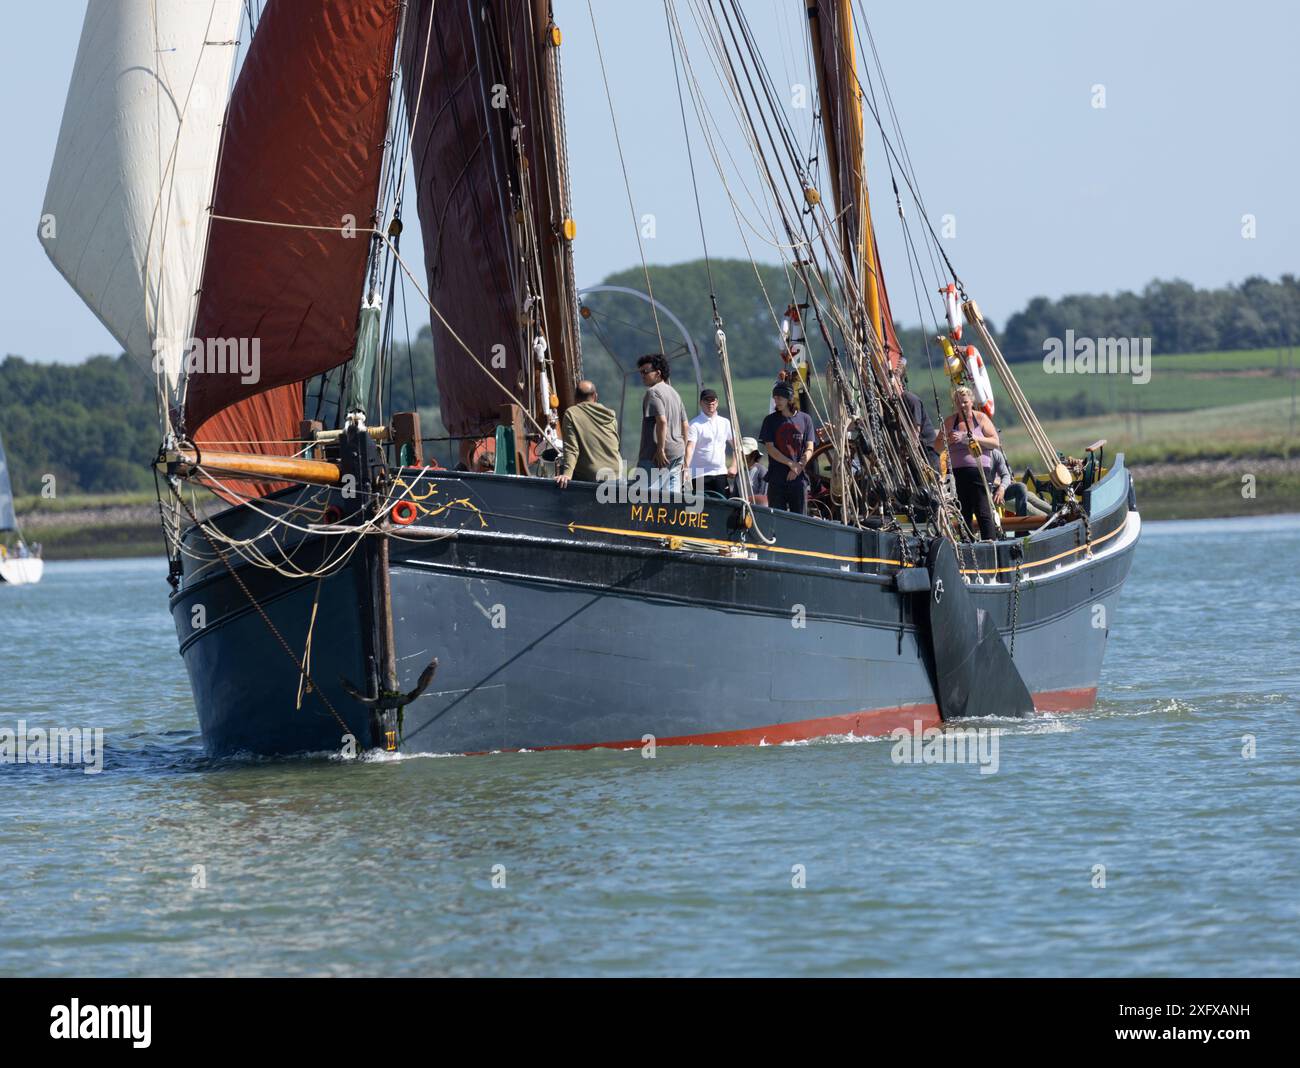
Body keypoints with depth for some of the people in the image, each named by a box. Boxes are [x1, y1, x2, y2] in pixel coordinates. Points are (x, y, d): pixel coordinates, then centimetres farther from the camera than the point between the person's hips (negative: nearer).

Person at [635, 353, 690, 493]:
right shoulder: (674, 393, 19)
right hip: (677, 453, 9)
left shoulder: (653, 392, -10)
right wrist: (682, 449, 23)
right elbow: (685, 425, 21)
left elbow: (662, 421, -22)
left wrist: (660, 450, -21)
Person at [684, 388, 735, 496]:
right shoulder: (694, 424, -3)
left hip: (720, 472, 4)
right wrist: (686, 468, -30)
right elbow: (690, 447, -16)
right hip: (700, 474, -4)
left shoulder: (725, 423, 12)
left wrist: (733, 466, 6)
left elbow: (735, 446, 19)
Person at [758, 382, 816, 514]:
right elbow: (770, 449, -2)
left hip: (799, 478, 1)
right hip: (777, 480, -1)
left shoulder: (805, 419, 7)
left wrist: (799, 467, -11)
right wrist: (791, 463, -12)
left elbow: (809, 449, 5)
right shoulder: (771, 421, 5)